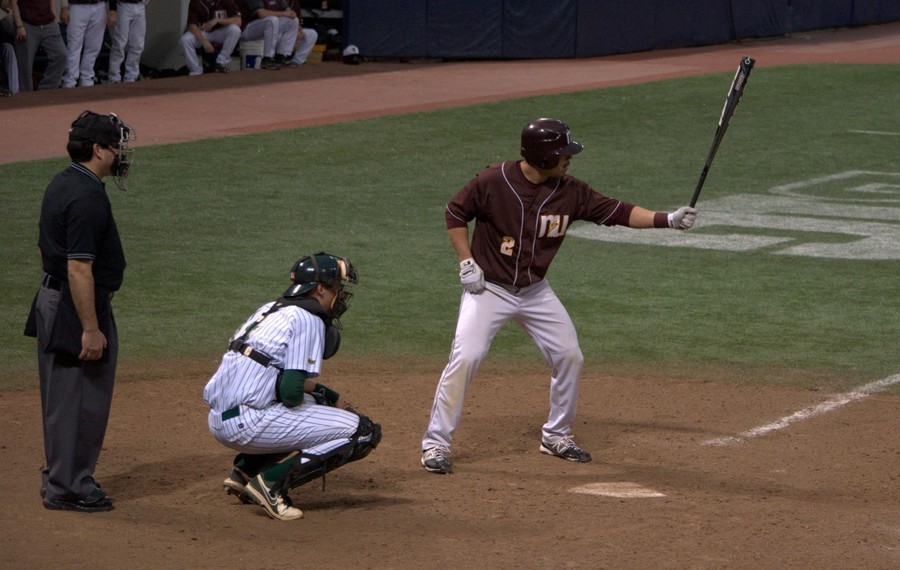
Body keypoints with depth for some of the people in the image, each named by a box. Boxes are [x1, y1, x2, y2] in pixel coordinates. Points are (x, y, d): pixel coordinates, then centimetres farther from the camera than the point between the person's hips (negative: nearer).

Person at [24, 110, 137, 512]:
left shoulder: (60, 185, 10)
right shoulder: (87, 197, -21)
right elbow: (79, 268, -24)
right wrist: (90, 328, -23)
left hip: (52, 299, 10)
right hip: (77, 308, -10)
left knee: (62, 398, 17)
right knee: (81, 400, -2)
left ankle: (59, 479, 27)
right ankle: (68, 489, 4)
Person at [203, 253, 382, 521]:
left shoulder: (271, 309, 19)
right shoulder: (308, 321, -8)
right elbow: (292, 393, -16)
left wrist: (333, 399, 23)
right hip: (248, 424, -9)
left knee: (314, 400, 34)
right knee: (364, 432, -5)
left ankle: (244, 471, 18)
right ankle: (272, 481, -10)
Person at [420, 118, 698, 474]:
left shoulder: (570, 192, -7)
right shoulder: (493, 181, -18)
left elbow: (617, 212, -5)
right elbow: (454, 213, -5)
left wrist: (667, 220, -15)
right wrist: (466, 263, -12)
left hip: (535, 292, 5)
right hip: (488, 288, -5)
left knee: (569, 357, 4)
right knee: (465, 358, -17)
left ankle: (556, 436, 24)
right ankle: (435, 443, -7)